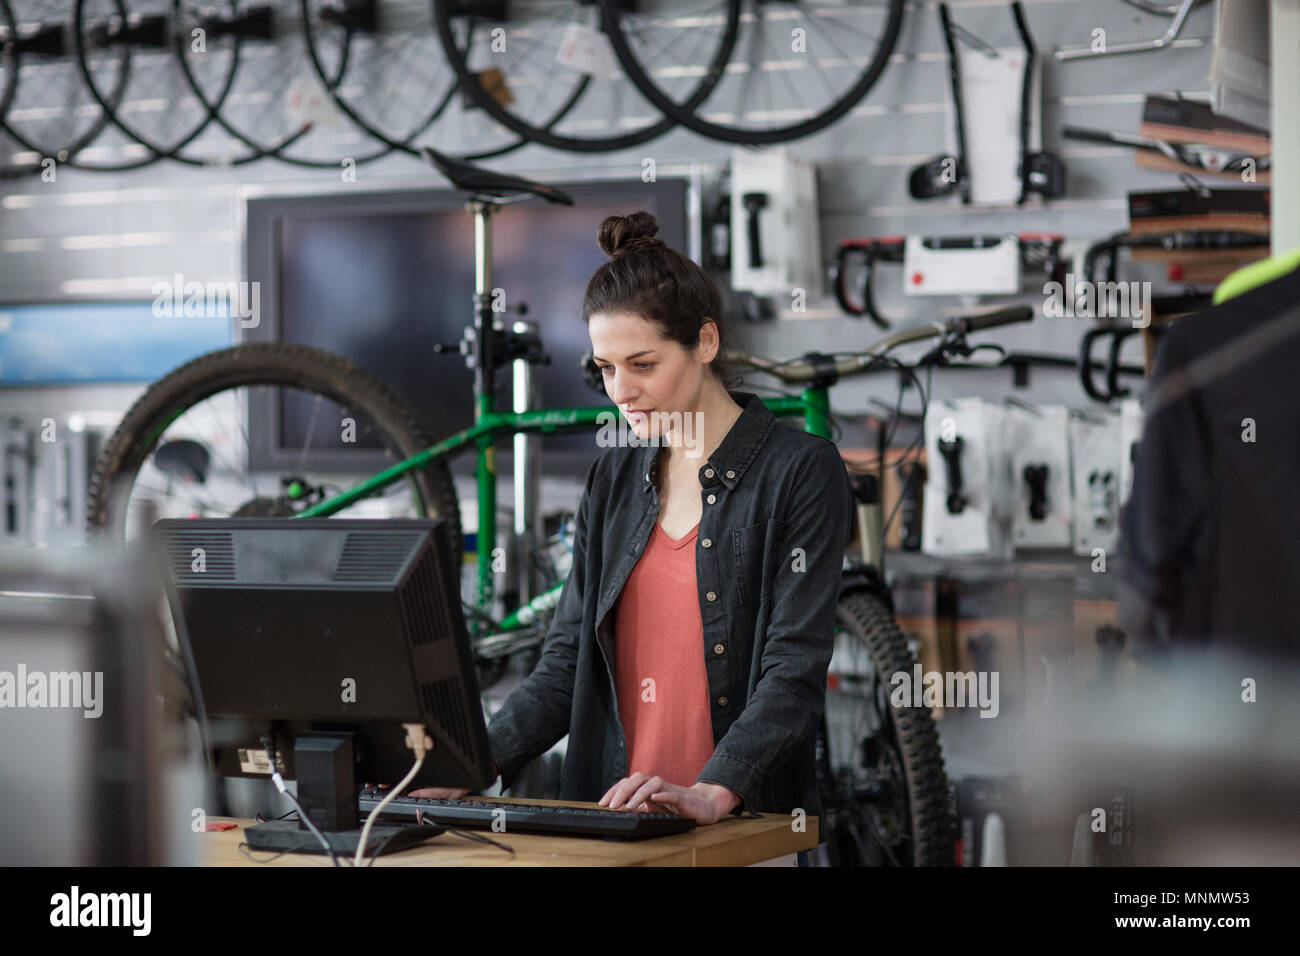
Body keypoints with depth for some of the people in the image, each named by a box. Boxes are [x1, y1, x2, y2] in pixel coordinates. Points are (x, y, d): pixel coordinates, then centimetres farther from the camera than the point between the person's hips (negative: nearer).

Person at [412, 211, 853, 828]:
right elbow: (566, 661, 12)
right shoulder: (614, 477, 15)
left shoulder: (802, 471, -3)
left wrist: (712, 795, -25)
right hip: (612, 814, 4)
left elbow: (795, 671, -11)